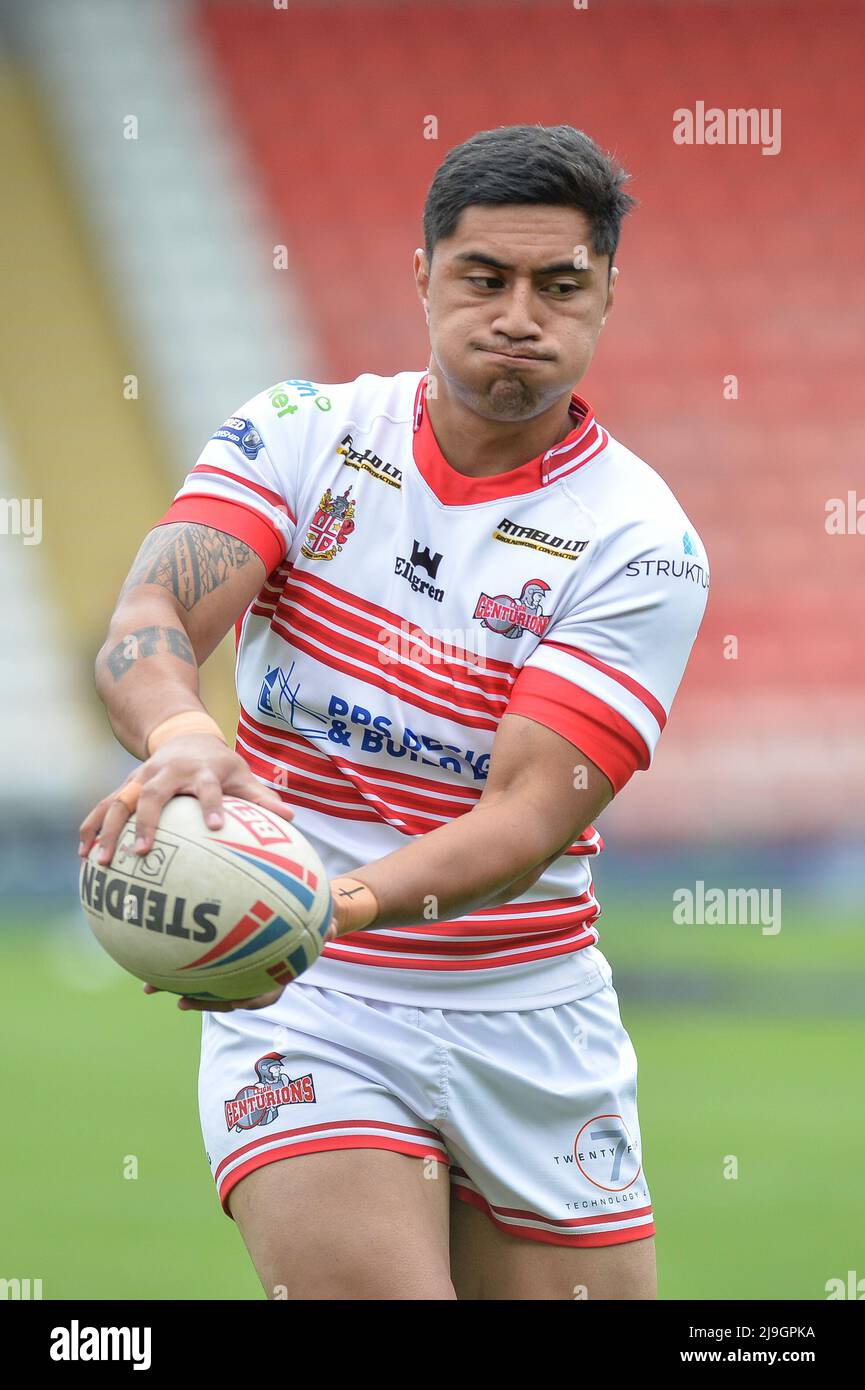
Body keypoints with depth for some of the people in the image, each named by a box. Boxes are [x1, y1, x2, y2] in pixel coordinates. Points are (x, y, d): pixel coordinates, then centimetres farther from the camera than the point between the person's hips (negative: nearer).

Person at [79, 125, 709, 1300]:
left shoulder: (639, 542, -8)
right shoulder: (301, 434, -1)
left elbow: (530, 814, -17)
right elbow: (146, 626, -16)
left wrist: (338, 906, -36)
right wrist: (179, 734, -40)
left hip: (532, 1030, 1)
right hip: (303, 1015, -1)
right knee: (374, 1287, -23)